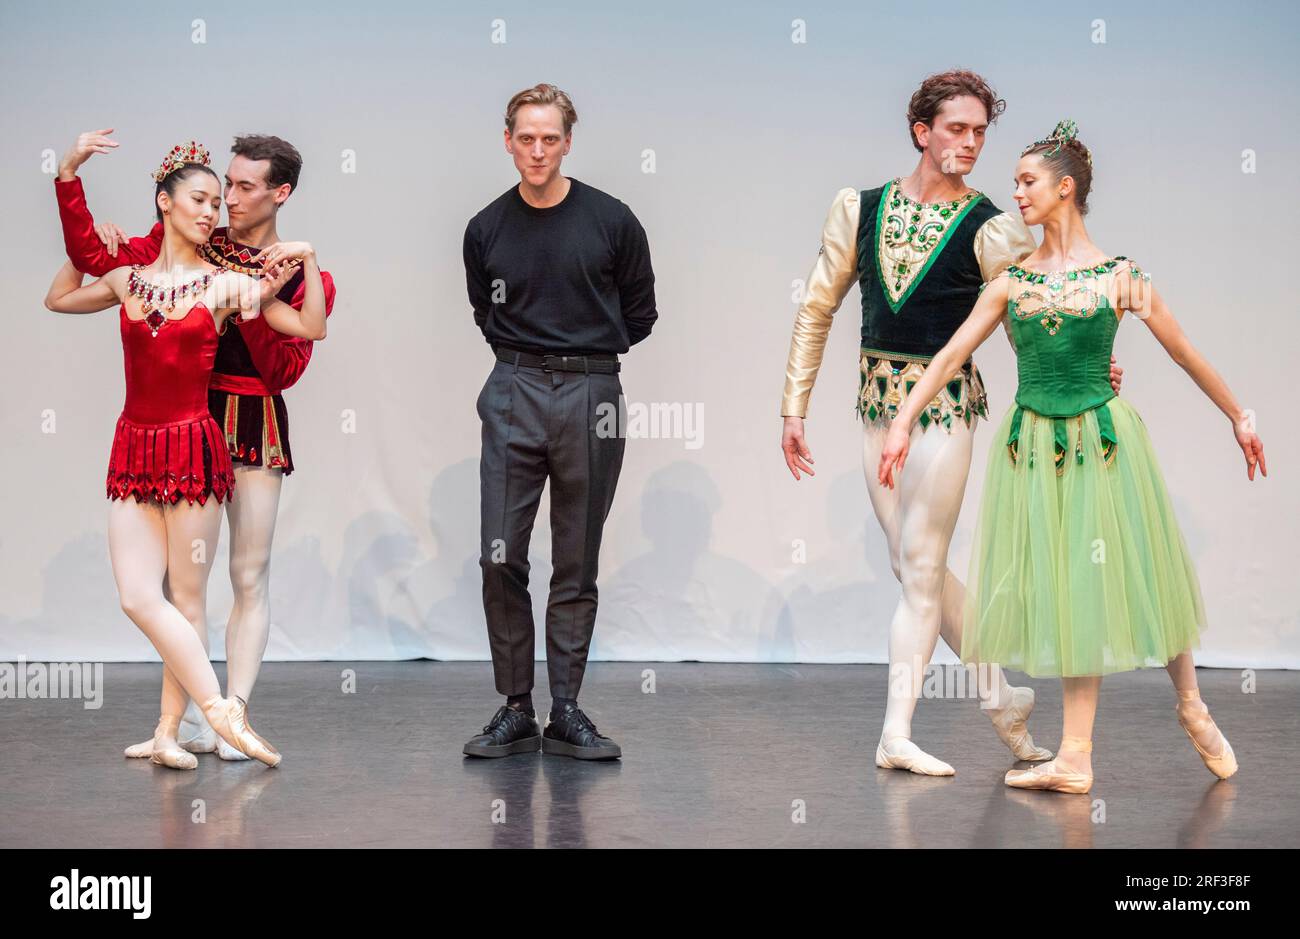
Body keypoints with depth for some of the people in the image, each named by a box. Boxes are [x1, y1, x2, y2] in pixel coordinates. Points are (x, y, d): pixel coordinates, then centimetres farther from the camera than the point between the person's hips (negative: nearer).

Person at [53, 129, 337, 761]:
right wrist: (69, 174, -4)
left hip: (255, 424, -2)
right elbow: (91, 258, 4)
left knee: (250, 577, -1)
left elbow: (283, 371, -8)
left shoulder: (303, 278, 1)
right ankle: (188, 723, 6)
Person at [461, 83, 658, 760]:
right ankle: (516, 709, 5)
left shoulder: (611, 222, 1)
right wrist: (528, 356, 11)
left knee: (577, 568, 5)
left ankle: (566, 712, 11)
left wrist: (584, 354, 11)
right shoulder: (487, 229, 6)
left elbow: (640, 314, 11)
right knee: (501, 561, -5)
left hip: (590, 398, -1)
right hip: (513, 398, 1)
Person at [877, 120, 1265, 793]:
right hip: (1032, 445, 3)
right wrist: (902, 423, -2)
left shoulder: (1119, 277, -3)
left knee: (1123, 575, 4)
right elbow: (951, 354, 5)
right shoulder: (1011, 283, 4)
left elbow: (1186, 353, 4)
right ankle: (1074, 759, 7)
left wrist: (1239, 417, 10)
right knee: (1065, 590, 5)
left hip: (1101, 439, -3)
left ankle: (1192, 709, 27)